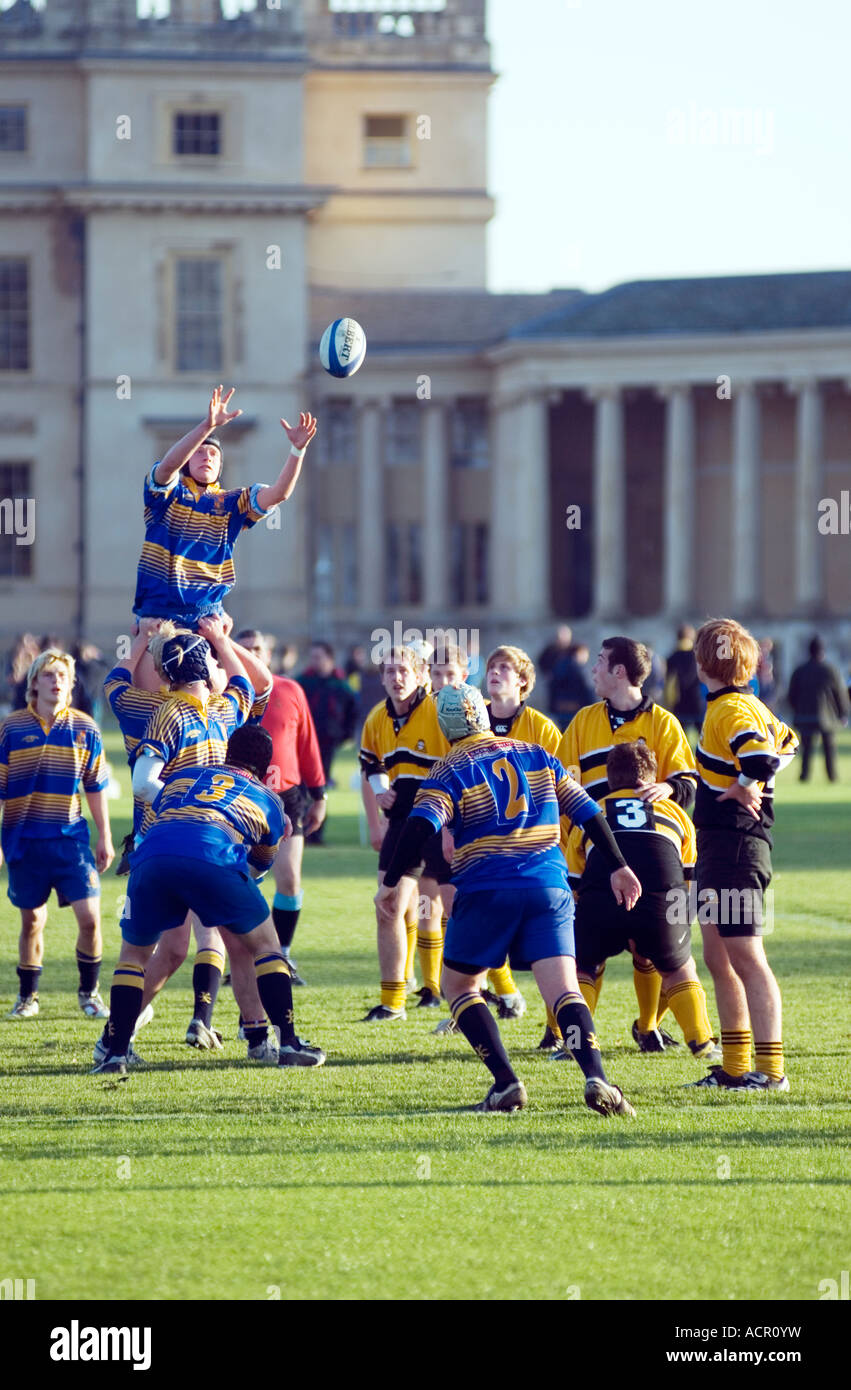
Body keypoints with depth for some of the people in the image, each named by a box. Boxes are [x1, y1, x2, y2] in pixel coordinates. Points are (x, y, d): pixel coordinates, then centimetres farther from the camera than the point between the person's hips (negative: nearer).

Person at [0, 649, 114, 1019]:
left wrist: (104, 838, 8)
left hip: (70, 837, 1)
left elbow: (96, 788, 8)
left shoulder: (85, 729, 1)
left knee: (89, 917, -7)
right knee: (32, 920, 6)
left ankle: (88, 992, 13)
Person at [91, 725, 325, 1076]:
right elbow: (263, 860, 44)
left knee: (133, 954, 22)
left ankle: (114, 1052, 13)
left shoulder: (181, 777, 36)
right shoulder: (267, 799, 31)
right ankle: (289, 1043, 11)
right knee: (265, 945, 18)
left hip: (151, 854, 2)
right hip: (213, 858, -2)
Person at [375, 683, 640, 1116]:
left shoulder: (450, 772, 2)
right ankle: (596, 1078, -28)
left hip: (486, 893, -3)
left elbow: (420, 826, -14)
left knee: (458, 985, 15)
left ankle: (506, 1082, 2)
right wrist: (619, 867, 24)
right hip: (549, 889, 3)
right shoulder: (537, 756, 15)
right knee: (563, 990, -6)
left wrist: (393, 881, -12)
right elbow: (588, 811, 17)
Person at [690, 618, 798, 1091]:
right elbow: (786, 742, 31)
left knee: (746, 958, -9)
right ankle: (735, 1068, 19)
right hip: (718, 846, 10)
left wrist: (747, 787, -16)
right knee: (719, 960, 14)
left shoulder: (729, 709, -15)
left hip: (735, 845, -10)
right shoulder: (751, 705, 14)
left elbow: (760, 754, -33)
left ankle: (772, 1070, -9)